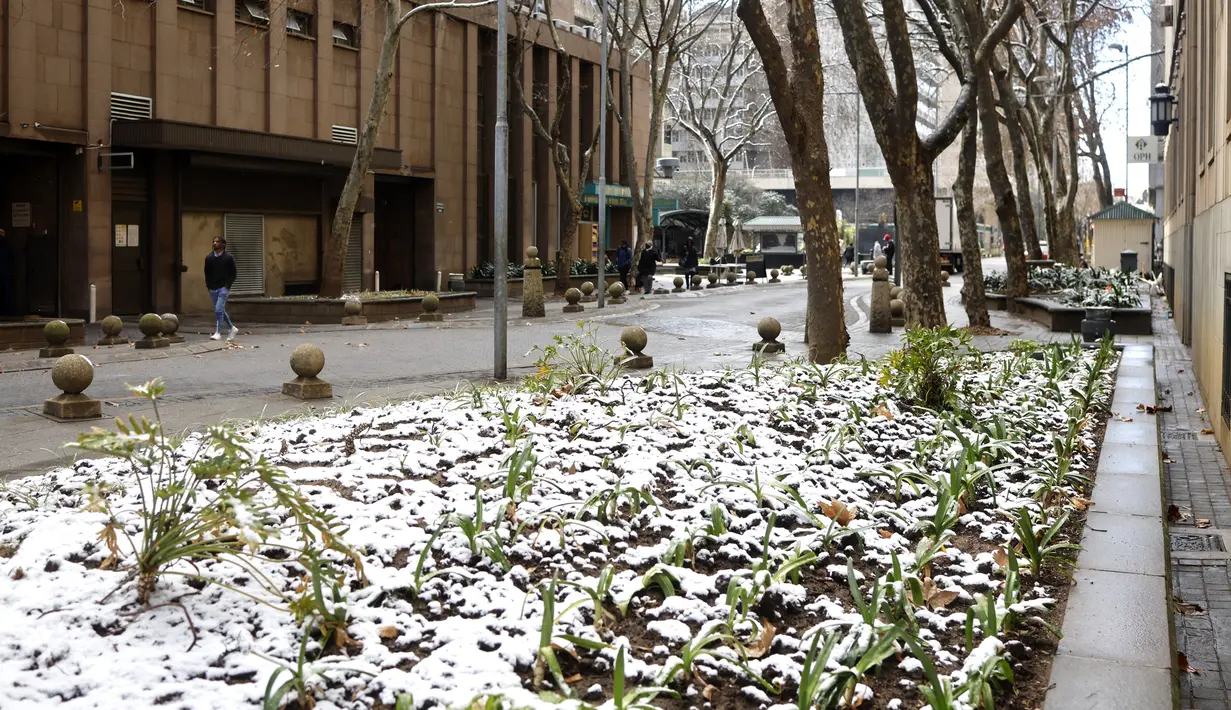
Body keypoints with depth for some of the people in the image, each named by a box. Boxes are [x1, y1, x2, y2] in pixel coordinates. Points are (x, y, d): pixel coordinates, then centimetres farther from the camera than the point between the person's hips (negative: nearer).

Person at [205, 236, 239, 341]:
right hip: (213, 289, 5)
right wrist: (208, 286, 5)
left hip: (223, 288, -5)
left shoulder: (228, 257, -3)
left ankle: (218, 333, -11)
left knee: (218, 310, -15)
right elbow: (207, 273, 15)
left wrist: (227, 286, -10)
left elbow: (233, 274, 0)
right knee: (221, 310, 12)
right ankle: (232, 328, 27)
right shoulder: (209, 258, 8)